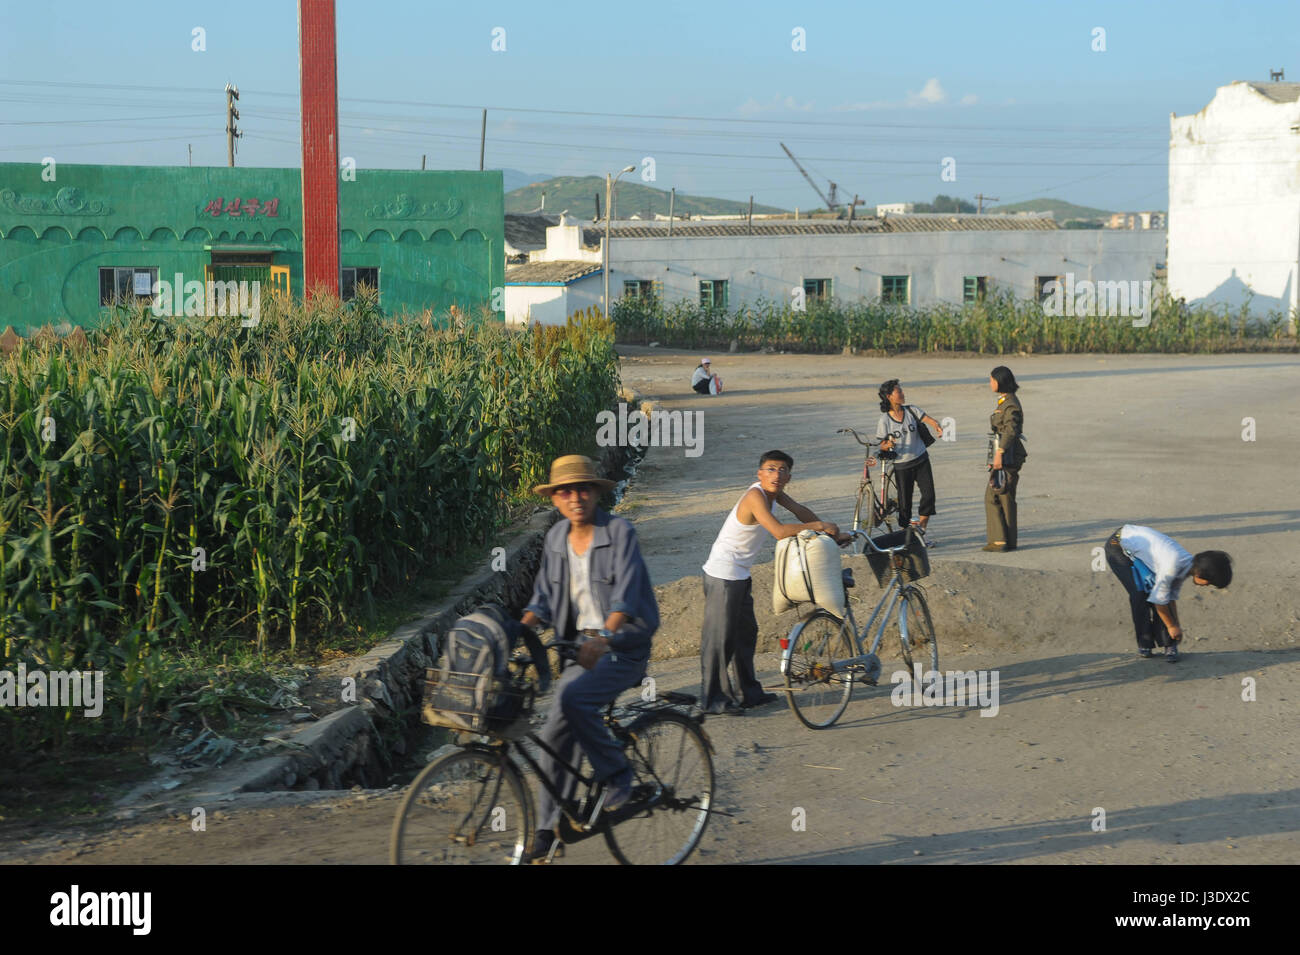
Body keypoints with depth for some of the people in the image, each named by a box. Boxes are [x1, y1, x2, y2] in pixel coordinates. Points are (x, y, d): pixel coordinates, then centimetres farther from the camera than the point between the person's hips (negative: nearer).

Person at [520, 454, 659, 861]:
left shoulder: (619, 532, -12)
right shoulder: (556, 538, 7)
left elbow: (625, 592, -24)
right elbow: (544, 597, 9)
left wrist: (604, 637, -40)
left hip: (622, 645, -6)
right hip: (581, 645, 6)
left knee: (573, 698, -29)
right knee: (556, 732, 0)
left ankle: (617, 779, -8)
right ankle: (549, 830, 11)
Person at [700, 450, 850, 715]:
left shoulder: (774, 493, 4)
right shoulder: (755, 496, -24)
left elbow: (801, 512, 16)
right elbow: (779, 531, -33)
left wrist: (833, 534, 13)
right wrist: (819, 525, -23)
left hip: (740, 573, 10)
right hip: (723, 574, -10)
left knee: (746, 633, 17)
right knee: (719, 636, -5)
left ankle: (746, 692, 28)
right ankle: (712, 699, 0)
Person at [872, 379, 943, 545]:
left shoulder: (911, 411, 0)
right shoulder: (885, 420, -7)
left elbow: (929, 420, -12)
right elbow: (882, 445, -3)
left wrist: (937, 426, -34)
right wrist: (888, 445, -27)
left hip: (921, 460, 2)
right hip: (902, 465, -2)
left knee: (928, 495, -8)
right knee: (905, 502, 1)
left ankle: (921, 530, 7)